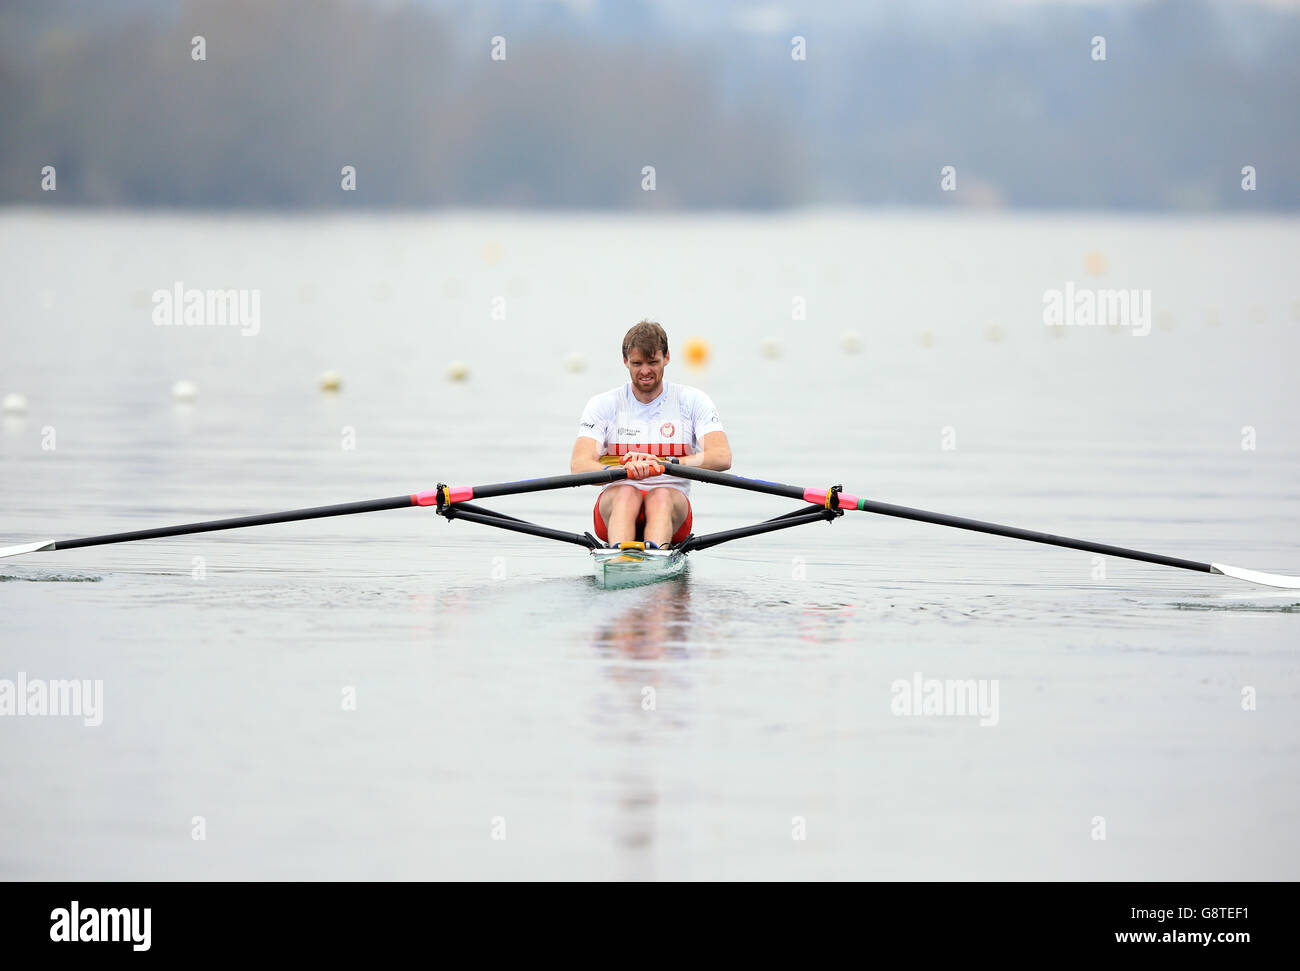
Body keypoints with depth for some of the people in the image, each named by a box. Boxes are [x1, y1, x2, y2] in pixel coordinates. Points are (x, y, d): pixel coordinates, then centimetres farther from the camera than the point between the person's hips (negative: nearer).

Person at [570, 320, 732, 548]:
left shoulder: (692, 401, 8)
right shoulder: (603, 405, 8)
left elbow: (722, 458, -8)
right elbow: (579, 465, -8)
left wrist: (661, 465, -25)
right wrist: (625, 470, -31)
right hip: (614, 504, 0)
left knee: (661, 496, -34)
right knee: (627, 493, -34)